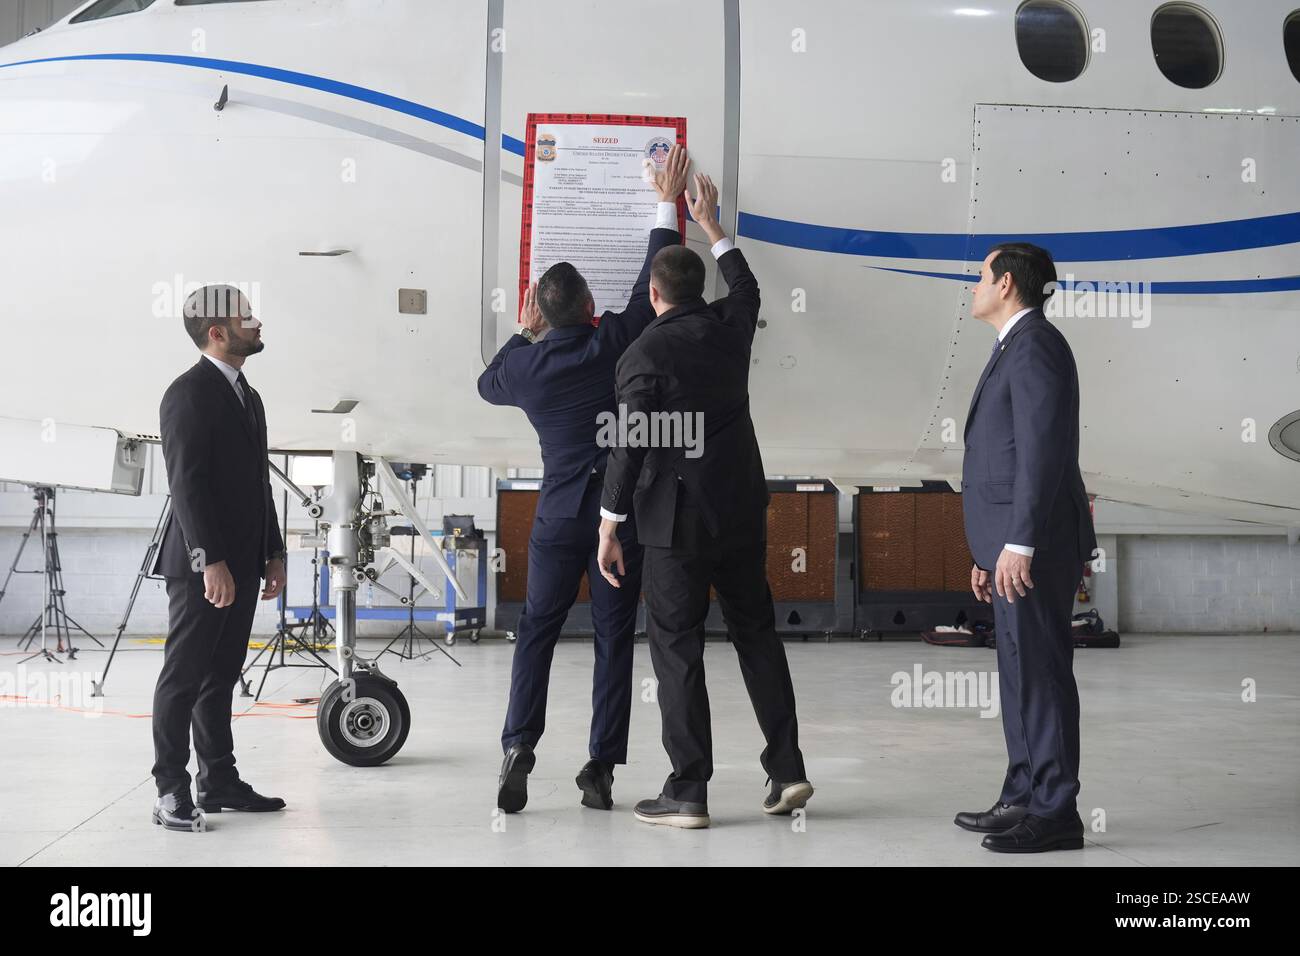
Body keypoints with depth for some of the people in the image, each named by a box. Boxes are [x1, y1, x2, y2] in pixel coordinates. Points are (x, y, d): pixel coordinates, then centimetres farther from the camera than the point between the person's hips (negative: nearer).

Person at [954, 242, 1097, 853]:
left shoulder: (1035, 345, -11)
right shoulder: (1015, 349, 20)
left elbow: (1042, 451, -20)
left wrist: (1019, 543, -23)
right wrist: (989, 551, 21)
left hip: (1034, 549, -10)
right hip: (1012, 548, 10)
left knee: (1040, 673, -6)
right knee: (1020, 675, 14)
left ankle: (1054, 813, -1)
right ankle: (1024, 798, 22)